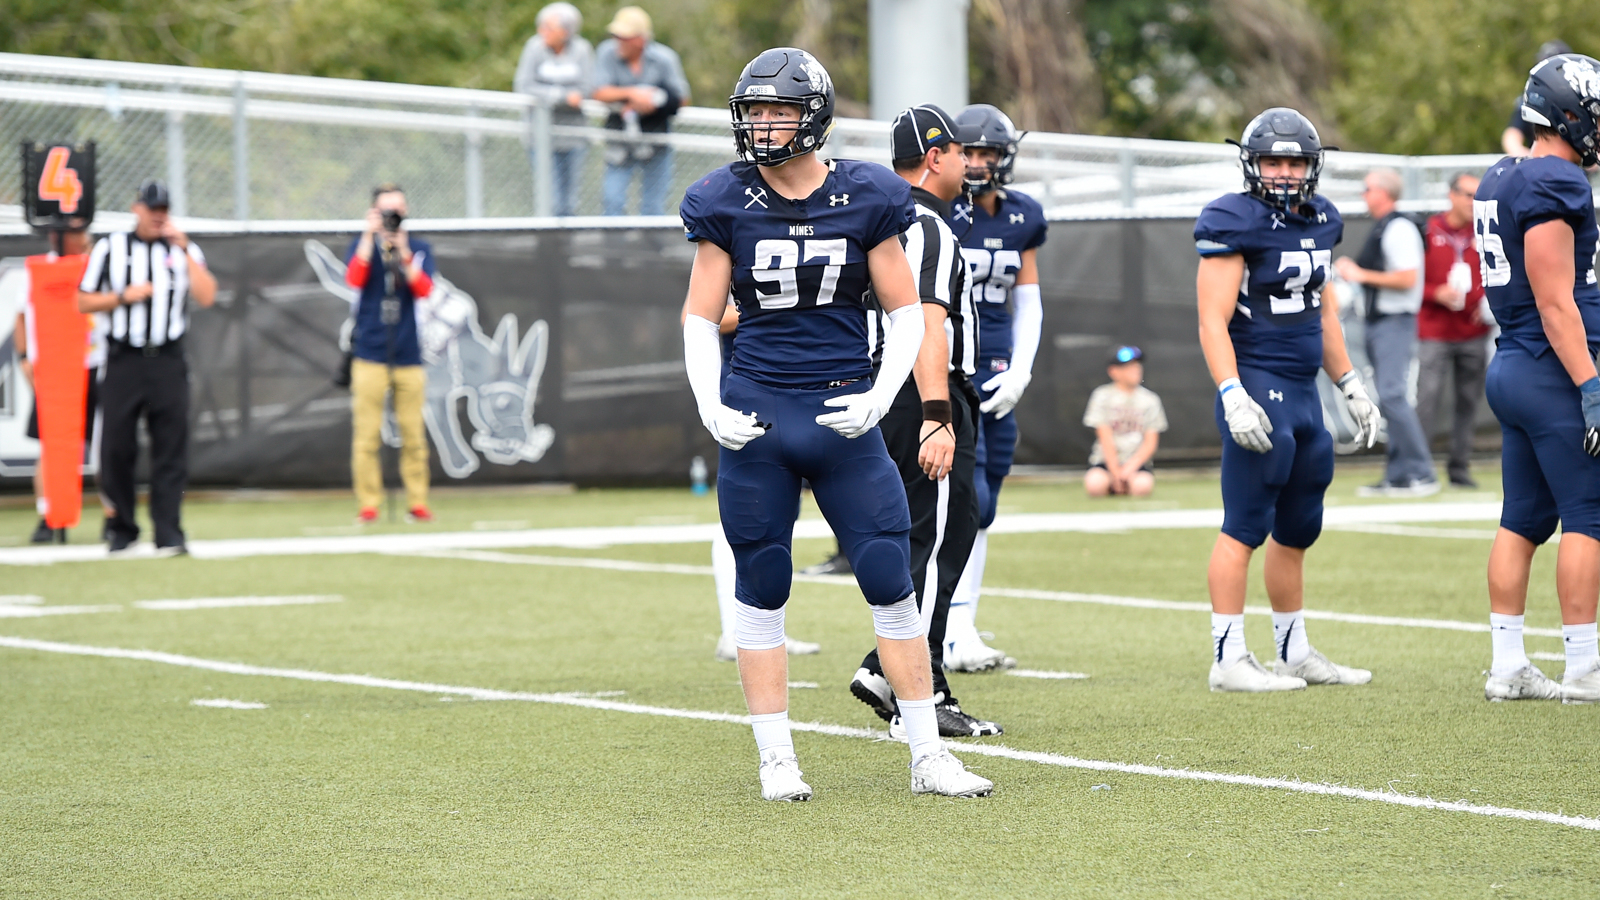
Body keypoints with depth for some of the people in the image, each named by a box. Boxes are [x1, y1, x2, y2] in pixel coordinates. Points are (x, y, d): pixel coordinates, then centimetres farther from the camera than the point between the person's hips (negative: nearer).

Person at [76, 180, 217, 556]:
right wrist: (124, 296, -7)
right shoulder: (109, 249, 9)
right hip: (123, 362, 0)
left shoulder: (184, 250, 10)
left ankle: (169, 535, -5)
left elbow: (207, 297, -4)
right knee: (116, 447, -1)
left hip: (168, 364, 0)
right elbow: (84, 302, 7)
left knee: (171, 450, -5)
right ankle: (121, 529, 14)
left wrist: (184, 250, -7)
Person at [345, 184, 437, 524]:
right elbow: (354, 279, -11)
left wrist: (403, 252, -15)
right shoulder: (363, 244, 7)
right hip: (370, 355, -1)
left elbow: (424, 289, -6)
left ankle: (417, 503, 8)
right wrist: (370, 236, -14)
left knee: (413, 435, 1)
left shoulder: (419, 248, 9)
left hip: (408, 357, 1)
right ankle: (368, 505, -1)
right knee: (366, 436, -5)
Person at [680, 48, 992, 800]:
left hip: (842, 415, 0)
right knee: (761, 591, 4)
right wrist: (710, 406, -9)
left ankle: (927, 757, 7)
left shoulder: (864, 200, -2)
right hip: (756, 411, 0)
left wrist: (882, 395, -10)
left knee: (891, 582, -3)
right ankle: (776, 760, 14)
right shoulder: (727, 205, 0)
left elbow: (906, 312, 4)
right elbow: (700, 319, 5)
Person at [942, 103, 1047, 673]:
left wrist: (1019, 372, 2)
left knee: (980, 511, 7)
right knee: (967, 498, -15)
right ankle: (957, 636, -13)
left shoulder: (1022, 219, 8)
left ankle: (960, 634, 14)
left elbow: (1028, 304, 14)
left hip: (995, 368, 6)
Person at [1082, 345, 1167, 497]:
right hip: (1107, 461, -1)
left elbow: (1150, 443, 2)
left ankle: (1127, 486, 3)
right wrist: (1115, 472, -13)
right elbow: (1105, 438, -5)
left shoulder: (1150, 399, 6)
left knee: (1143, 485, -34)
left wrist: (1130, 468, -12)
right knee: (1094, 484, -34)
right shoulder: (1102, 396, 1)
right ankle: (1113, 487, 2)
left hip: (1137, 462, 1)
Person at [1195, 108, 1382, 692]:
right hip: (1258, 387, -8)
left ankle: (1295, 653, 23)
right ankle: (1229, 660, -4)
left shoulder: (1319, 220, 13)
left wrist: (1350, 385, 25)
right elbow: (1213, 320, -15)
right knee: (1246, 526, -7)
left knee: (1297, 529, 14)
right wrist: (1232, 396, -24)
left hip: (1302, 390, 8)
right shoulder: (1235, 223, -11)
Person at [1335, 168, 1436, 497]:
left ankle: (1423, 474, -15)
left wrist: (1362, 274, -17)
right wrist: (1352, 270, 14)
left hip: (1396, 321, -10)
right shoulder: (1379, 229, 17)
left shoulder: (1399, 229, -13)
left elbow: (1407, 279, -21)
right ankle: (1397, 476, 12)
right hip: (1378, 322, 10)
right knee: (1390, 397, 9)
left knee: (1392, 395, -17)